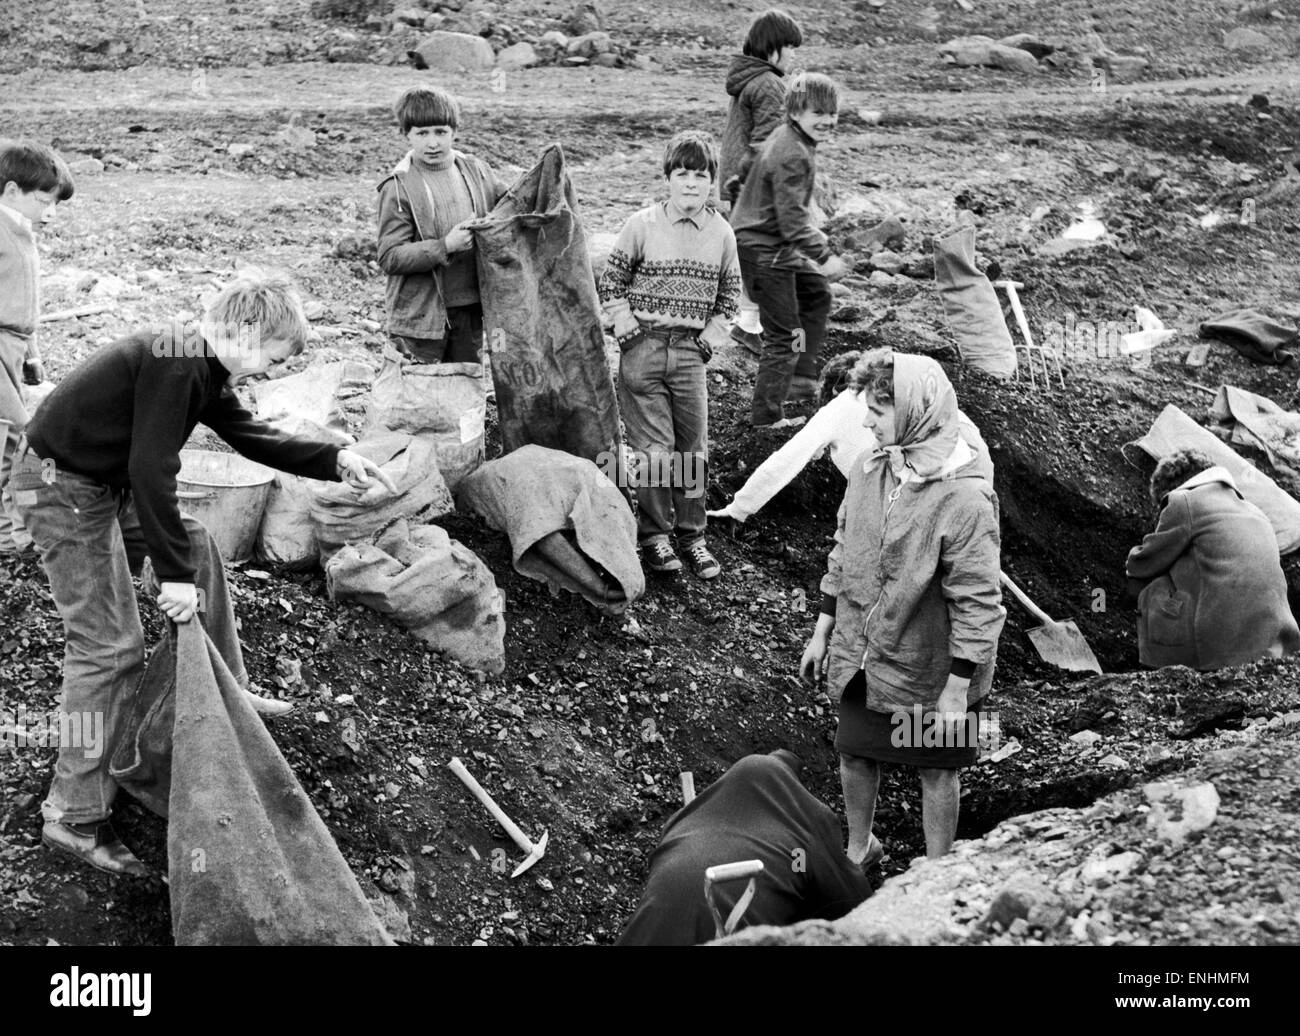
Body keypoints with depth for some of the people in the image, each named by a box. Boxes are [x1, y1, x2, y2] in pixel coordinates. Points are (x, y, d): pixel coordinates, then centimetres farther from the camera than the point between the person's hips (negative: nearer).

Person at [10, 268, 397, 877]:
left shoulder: (201, 368, 6)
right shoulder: (176, 363, -24)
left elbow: (248, 435, 16)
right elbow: (151, 469, -28)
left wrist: (334, 461, 7)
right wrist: (173, 574, -25)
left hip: (105, 483, 10)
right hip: (62, 490, -10)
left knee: (197, 547, 21)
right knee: (110, 645, -9)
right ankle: (72, 815, -2)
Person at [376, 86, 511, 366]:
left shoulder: (476, 171, 5)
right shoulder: (398, 188, -10)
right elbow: (390, 258, -14)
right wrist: (445, 246, -23)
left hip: (470, 309, 5)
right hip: (420, 315, -5)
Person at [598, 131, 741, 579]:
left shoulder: (721, 233, 5)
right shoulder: (643, 225, -4)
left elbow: (729, 292, 15)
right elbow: (611, 281, 3)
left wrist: (711, 337, 5)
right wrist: (626, 326, -5)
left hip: (690, 352, 3)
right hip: (644, 348, -3)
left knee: (693, 446, 5)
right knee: (652, 447, -1)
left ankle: (691, 534, 17)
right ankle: (653, 535, 11)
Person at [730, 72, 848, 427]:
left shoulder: (788, 137, 8)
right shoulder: (793, 156, -25)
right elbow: (792, 219, -29)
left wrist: (815, 238, 26)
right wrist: (824, 257, -27)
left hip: (777, 246, 11)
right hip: (761, 249, -11)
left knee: (817, 294, 26)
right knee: (784, 334, -4)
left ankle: (802, 380, 32)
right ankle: (766, 417, 5)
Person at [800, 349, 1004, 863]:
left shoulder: (965, 497, -25)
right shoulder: (868, 470, -3)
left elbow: (977, 603, -22)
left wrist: (958, 690, -20)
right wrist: (822, 632, 12)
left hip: (926, 668, -6)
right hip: (857, 657, 6)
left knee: (936, 770, 13)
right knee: (854, 754, 20)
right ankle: (858, 846, 46)